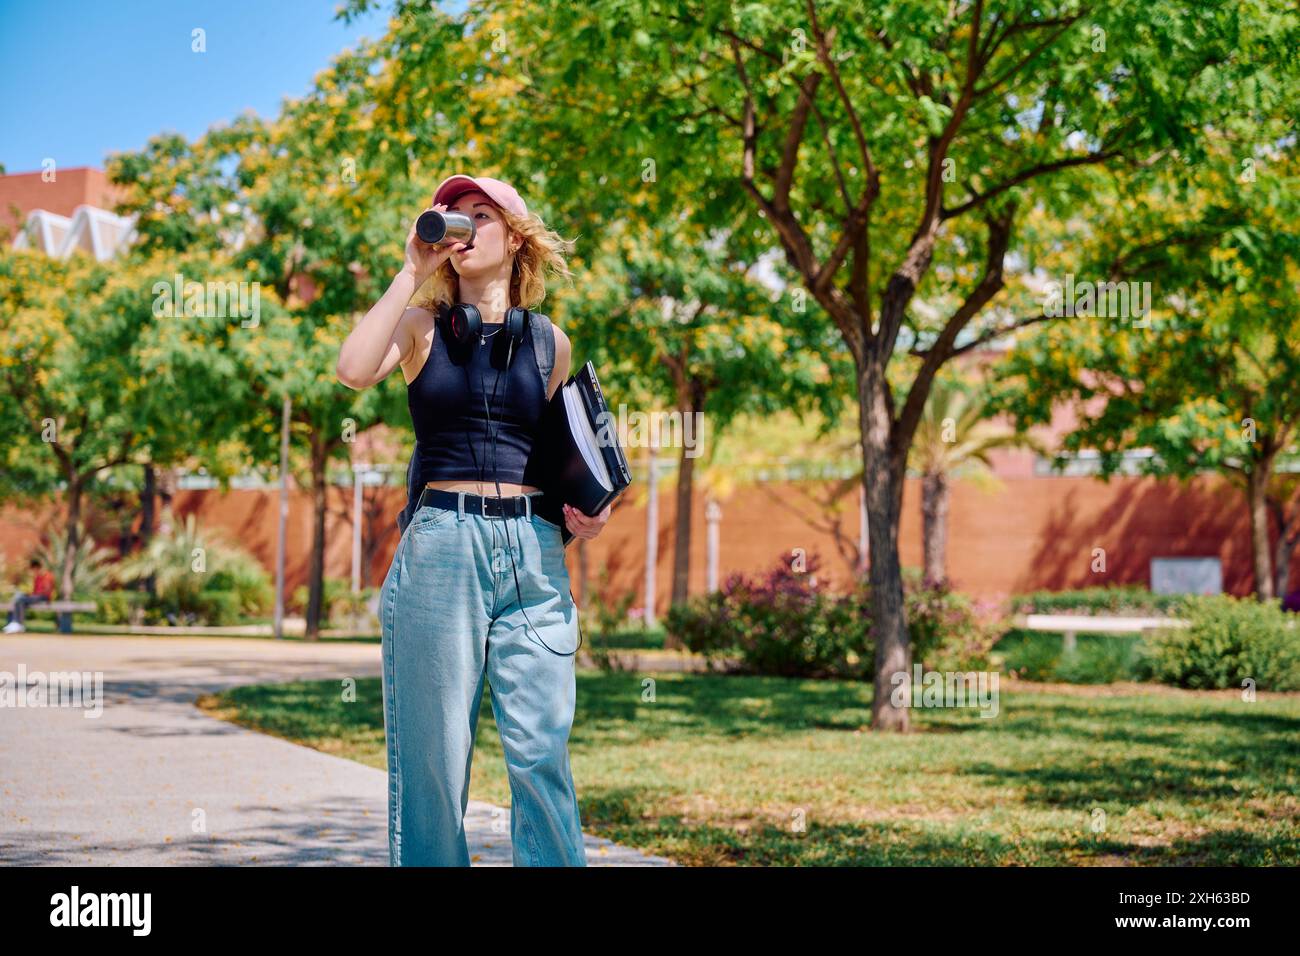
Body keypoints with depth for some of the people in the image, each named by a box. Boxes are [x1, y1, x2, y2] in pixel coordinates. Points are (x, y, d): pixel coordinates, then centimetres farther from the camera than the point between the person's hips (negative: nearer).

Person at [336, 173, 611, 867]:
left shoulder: (548, 341, 14)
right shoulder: (421, 326, 8)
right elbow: (354, 369, -13)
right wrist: (412, 272, -6)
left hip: (533, 550, 1)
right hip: (439, 544, -1)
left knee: (540, 754, -3)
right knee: (433, 753, 0)